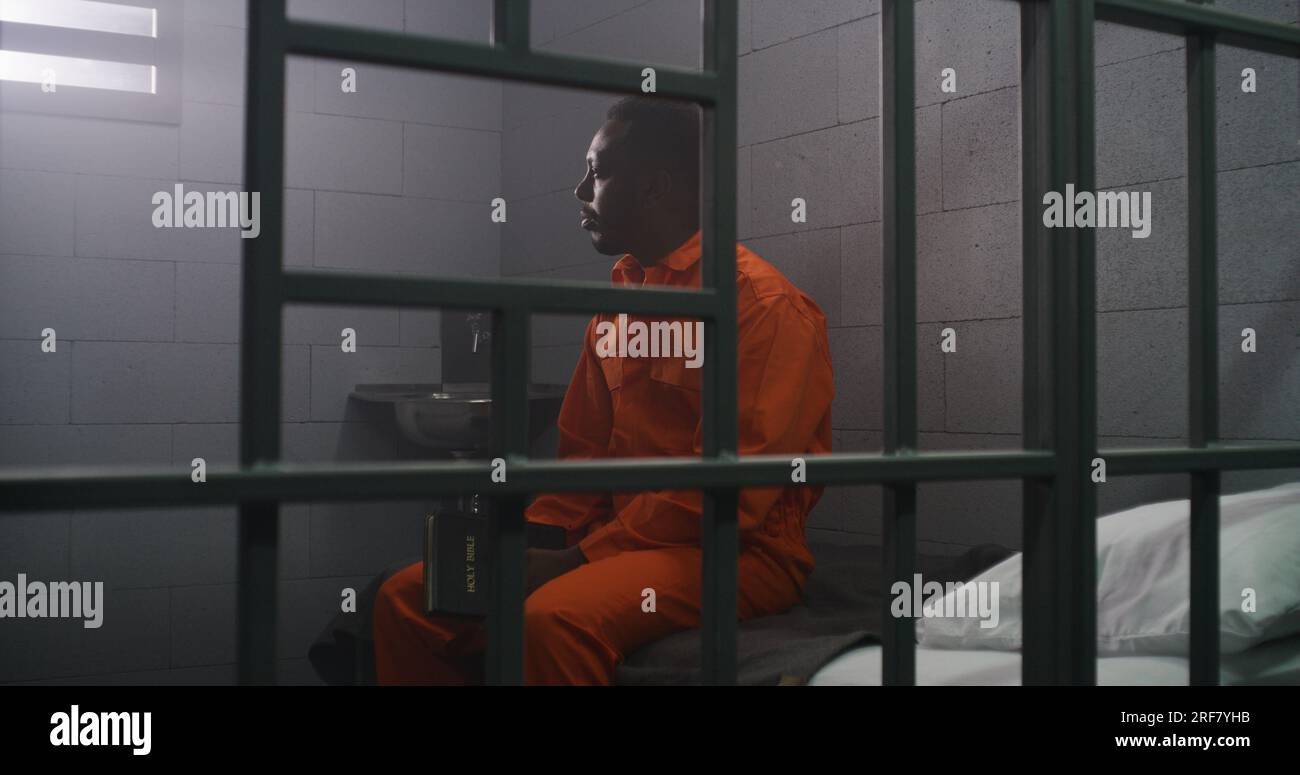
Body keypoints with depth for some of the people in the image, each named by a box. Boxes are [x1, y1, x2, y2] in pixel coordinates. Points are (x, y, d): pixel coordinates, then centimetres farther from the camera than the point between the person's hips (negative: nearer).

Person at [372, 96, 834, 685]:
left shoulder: (763, 302, -10)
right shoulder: (617, 300, 16)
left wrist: (580, 559, -18)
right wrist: (532, 538, -1)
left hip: (737, 552, -7)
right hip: (623, 541, 8)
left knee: (555, 618, -36)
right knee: (407, 597, -5)